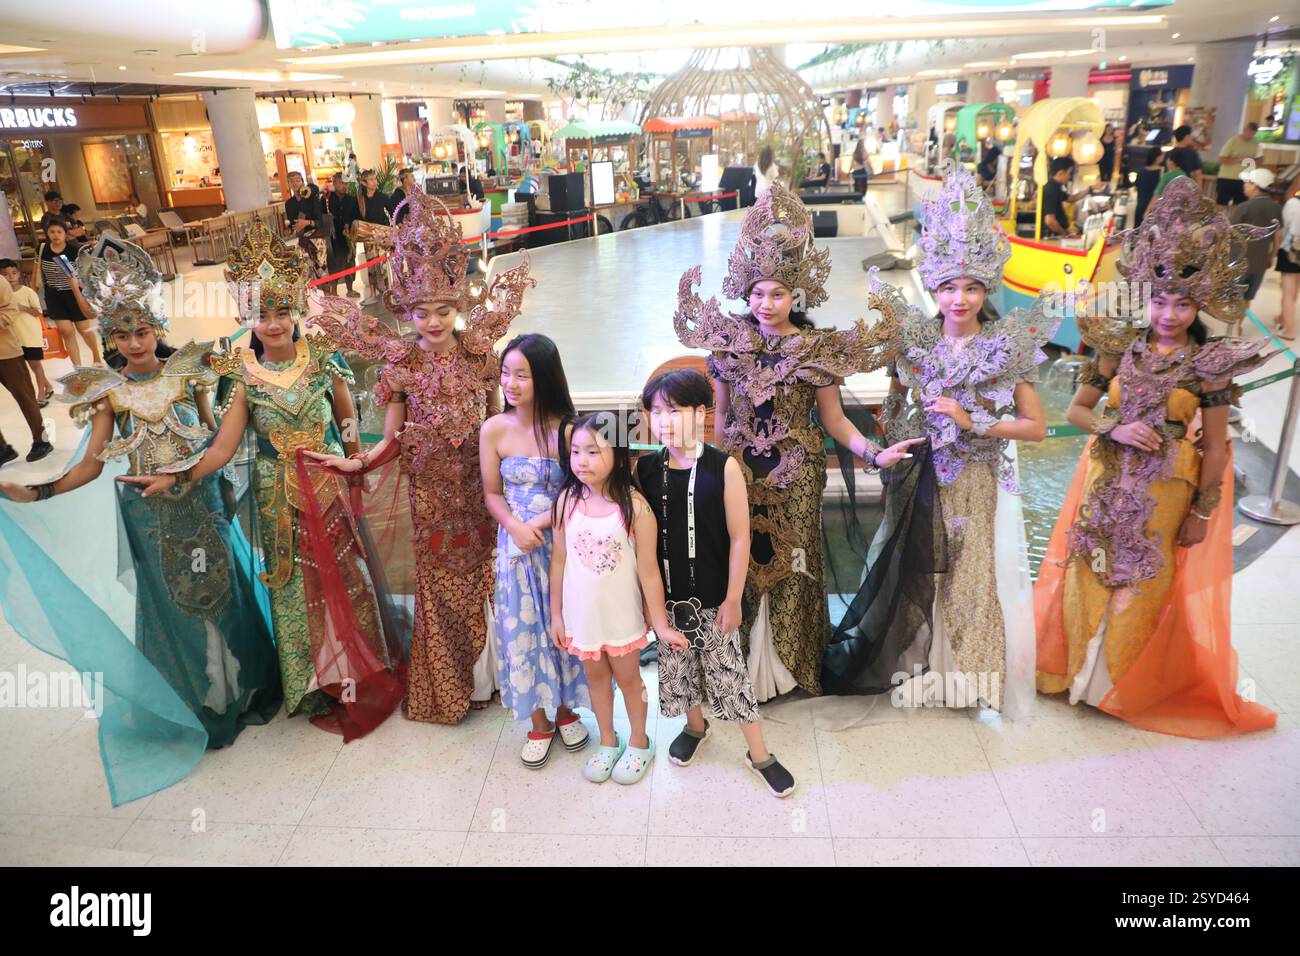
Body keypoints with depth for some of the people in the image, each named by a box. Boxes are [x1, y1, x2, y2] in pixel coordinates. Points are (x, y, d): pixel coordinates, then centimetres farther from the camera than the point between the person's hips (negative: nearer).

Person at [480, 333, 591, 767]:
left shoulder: (567, 429, -14)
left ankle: (566, 710, 37)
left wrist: (543, 521, -18)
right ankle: (539, 723, 30)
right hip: (516, 547, 2)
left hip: (563, 545, -1)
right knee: (523, 631, 11)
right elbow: (492, 493, 1)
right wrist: (515, 527, -16)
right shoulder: (494, 429, -7)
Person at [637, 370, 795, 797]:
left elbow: (739, 538, -10)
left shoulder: (723, 468, -15)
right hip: (667, 595, 3)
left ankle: (758, 754, 24)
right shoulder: (645, 468, -5)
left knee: (729, 672, 6)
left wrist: (732, 599, -8)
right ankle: (694, 726, 45)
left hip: (713, 597, -3)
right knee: (677, 666, 18)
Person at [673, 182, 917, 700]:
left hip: (795, 475, -1)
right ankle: (745, 663, 22)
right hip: (739, 471, 2)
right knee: (742, 561, 6)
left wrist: (872, 452, -15)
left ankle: (791, 664, 23)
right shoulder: (729, 344, 1)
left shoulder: (817, 349, -4)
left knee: (791, 564, 7)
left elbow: (834, 420, -2)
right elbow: (721, 417, 8)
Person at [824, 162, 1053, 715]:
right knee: (919, 576, 8)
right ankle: (922, 664, 27)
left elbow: (1036, 427, -5)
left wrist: (972, 421, -13)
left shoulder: (1008, 349, -5)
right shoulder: (916, 340, 0)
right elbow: (895, 409, 10)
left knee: (979, 578, 4)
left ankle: (973, 670, 24)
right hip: (925, 479, 2)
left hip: (981, 484, -2)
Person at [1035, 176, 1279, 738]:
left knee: (1144, 583, 6)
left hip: (1164, 491, -2)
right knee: (1090, 574, 8)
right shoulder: (1119, 348, -1)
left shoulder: (1209, 366, -6)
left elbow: (1214, 447, -4)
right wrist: (1116, 429, -14)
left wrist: (1202, 513, -4)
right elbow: (1077, 410, 5)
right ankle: (1080, 669, 27)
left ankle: (1122, 683, 25)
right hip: (1107, 480, 2)